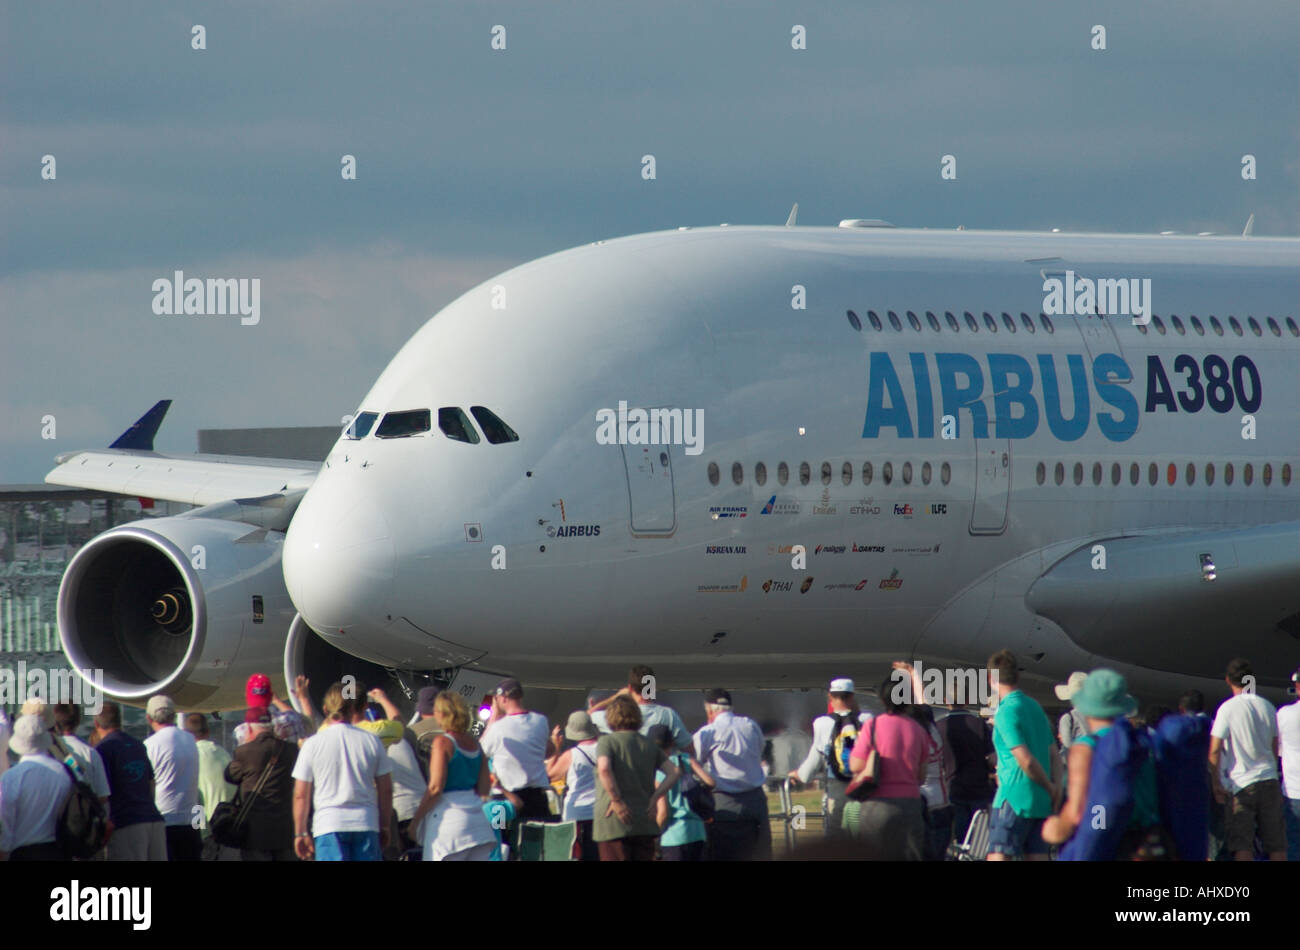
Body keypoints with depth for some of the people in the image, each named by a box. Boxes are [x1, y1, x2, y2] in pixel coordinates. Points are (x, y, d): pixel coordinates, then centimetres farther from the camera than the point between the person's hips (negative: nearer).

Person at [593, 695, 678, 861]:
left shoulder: (607, 742, -2)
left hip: (614, 824, -5)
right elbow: (674, 772, 5)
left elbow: (604, 769, -22)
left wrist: (616, 800, -15)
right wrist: (654, 797, 2)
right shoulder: (649, 745, 13)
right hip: (645, 825, 5)